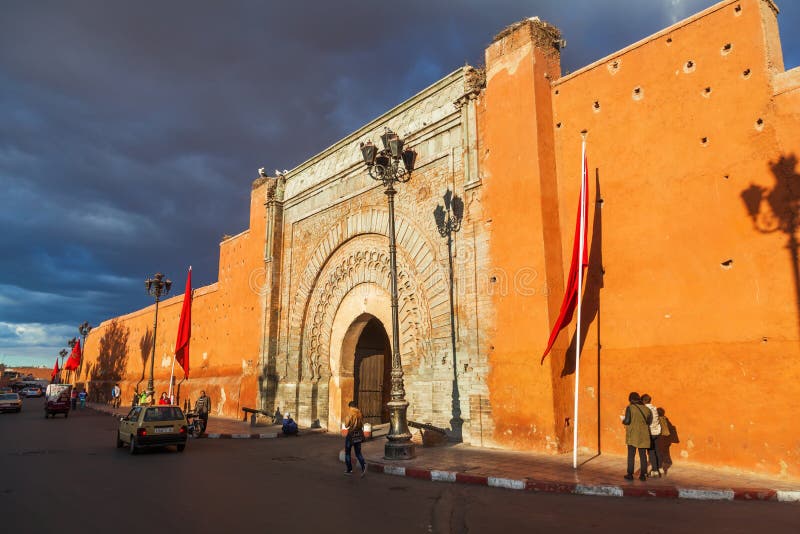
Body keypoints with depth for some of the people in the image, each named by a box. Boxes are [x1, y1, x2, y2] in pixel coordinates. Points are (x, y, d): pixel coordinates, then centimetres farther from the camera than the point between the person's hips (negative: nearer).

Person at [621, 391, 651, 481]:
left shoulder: (630, 407, -10)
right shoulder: (646, 409, 3)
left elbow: (627, 421, -15)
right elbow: (648, 422, 4)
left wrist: (623, 421, 7)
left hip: (633, 434, -3)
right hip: (643, 435, 4)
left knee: (631, 454, 4)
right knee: (643, 455, 10)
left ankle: (630, 474, 5)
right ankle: (643, 475, 13)